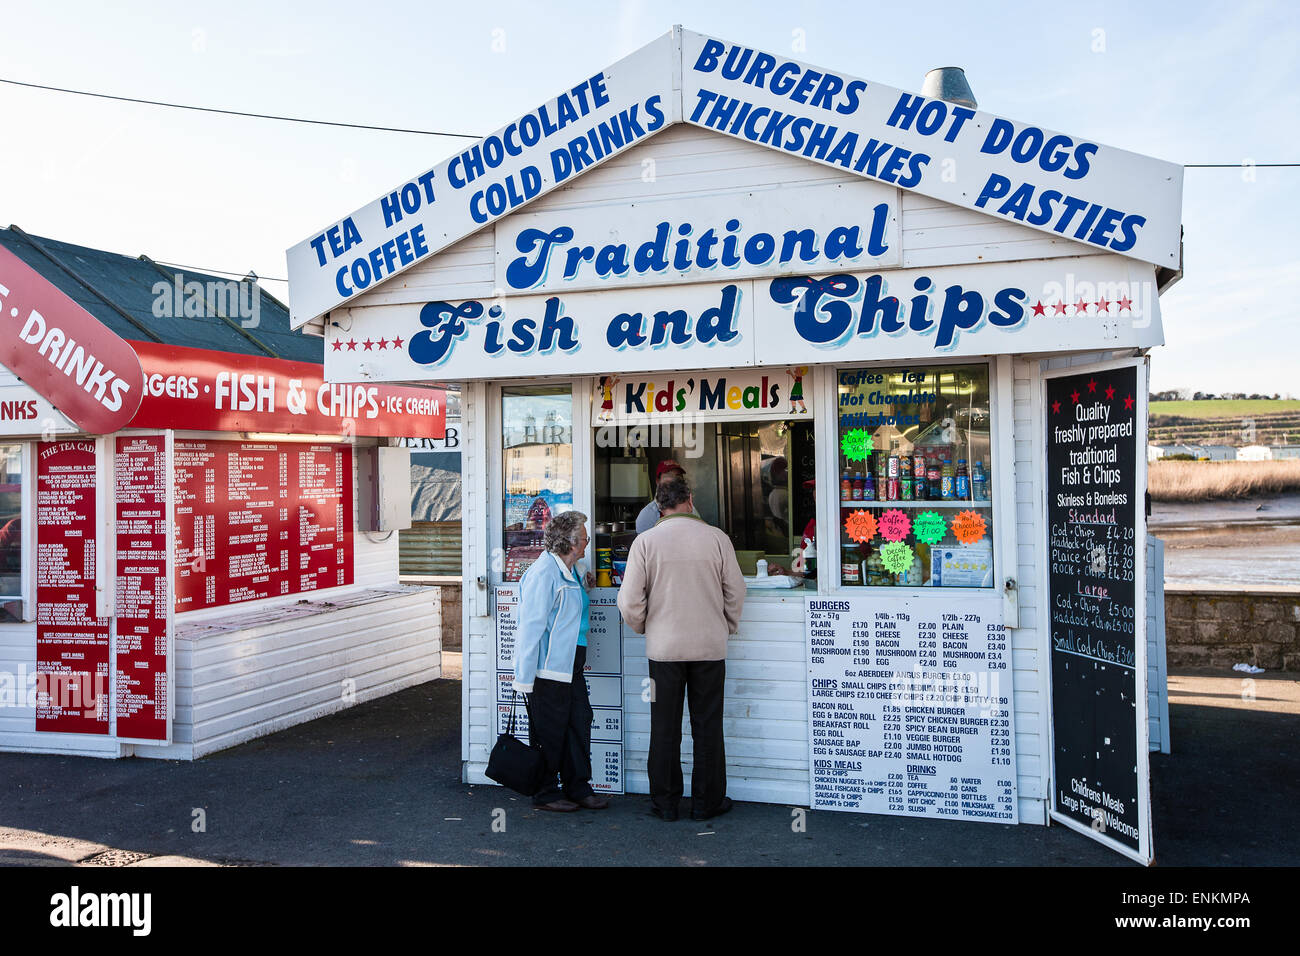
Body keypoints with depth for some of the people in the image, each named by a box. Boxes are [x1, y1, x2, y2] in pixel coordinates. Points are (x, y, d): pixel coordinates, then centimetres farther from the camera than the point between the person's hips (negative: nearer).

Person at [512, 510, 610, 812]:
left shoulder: (569, 572, 14)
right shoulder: (543, 573, -17)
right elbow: (531, 626, -19)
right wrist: (525, 677, -19)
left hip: (570, 667, 10)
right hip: (547, 670, -9)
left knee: (579, 722, 11)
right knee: (549, 731, 2)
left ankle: (578, 787, 22)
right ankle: (545, 793, 16)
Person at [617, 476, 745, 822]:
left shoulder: (645, 541, -6)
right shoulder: (717, 538, -4)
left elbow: (629, 601, -6)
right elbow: (736, 592, 2)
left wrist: (643, 628, 13)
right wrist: (728, 626, 19)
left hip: (664, 647, 0)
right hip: (710, 646, 0)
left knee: (665, 728, 9)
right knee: (707, 726, 10)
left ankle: (664, 802, 17)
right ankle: (706, 802, 18)